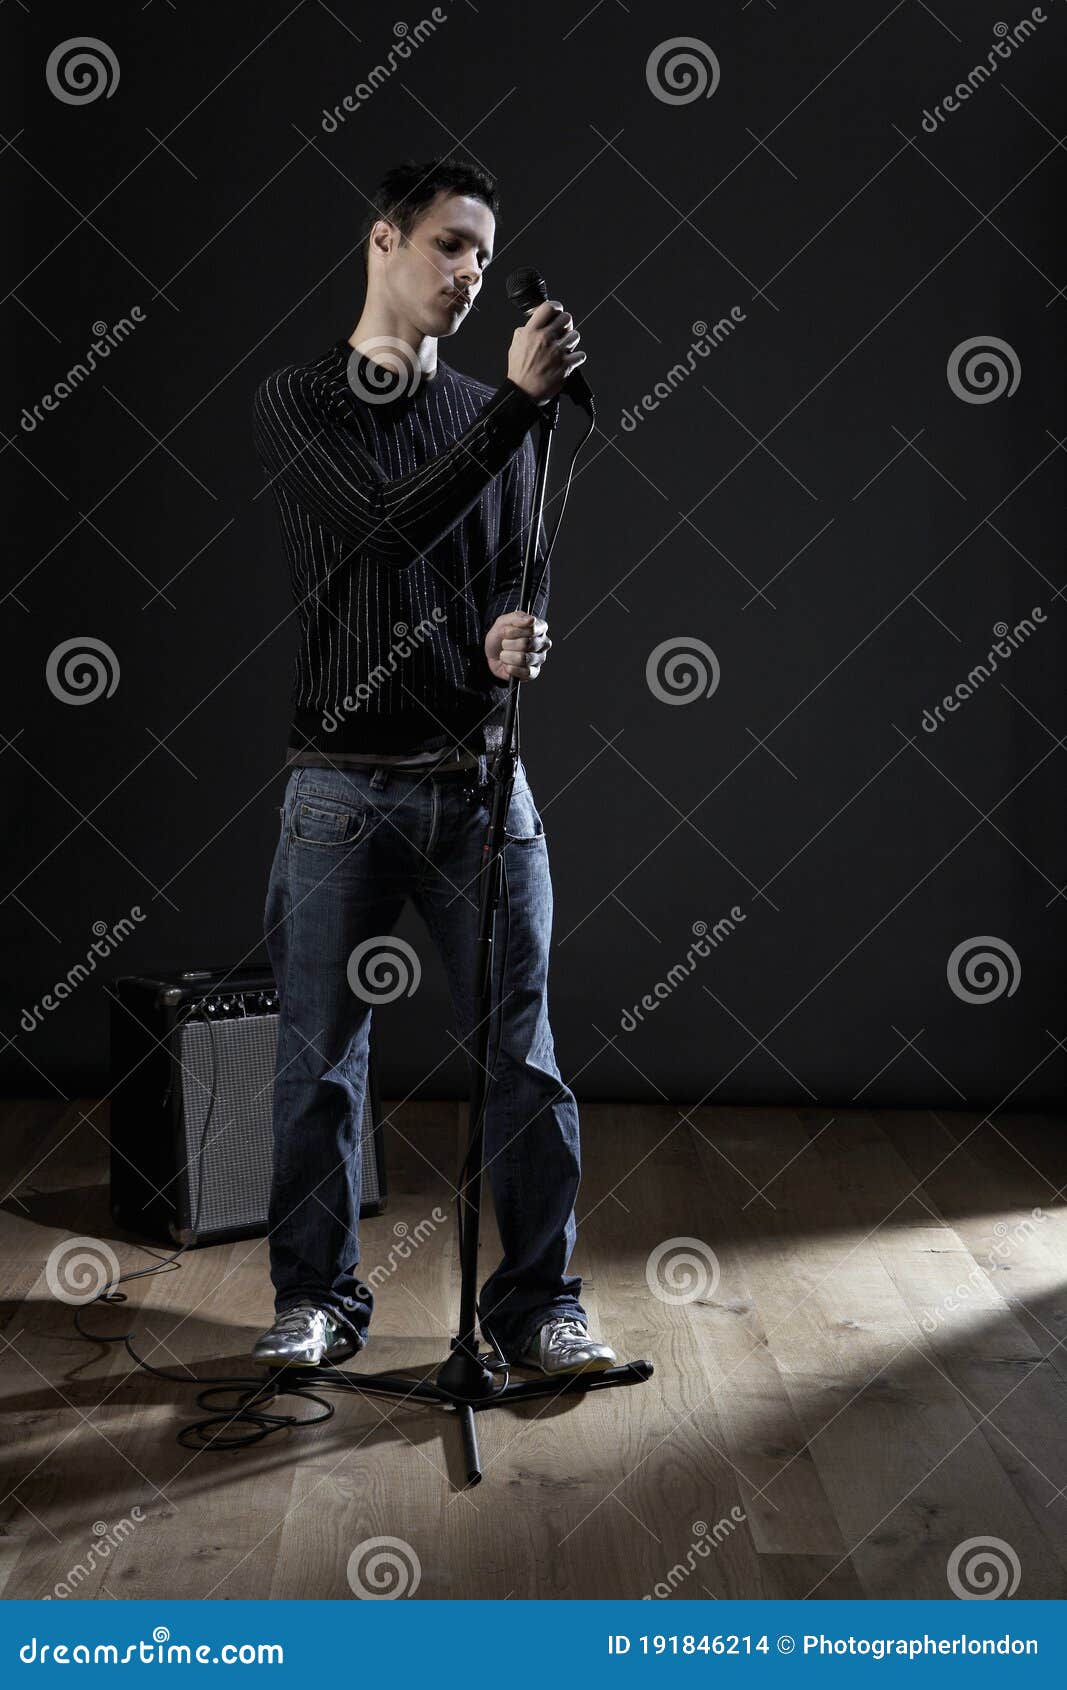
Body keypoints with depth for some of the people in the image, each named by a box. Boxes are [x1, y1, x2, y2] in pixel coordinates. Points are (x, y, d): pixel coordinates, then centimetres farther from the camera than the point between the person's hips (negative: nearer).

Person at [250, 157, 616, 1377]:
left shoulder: (490, 415, 15)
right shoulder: (293, 404, 2)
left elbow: (516, 580, 15)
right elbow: (390, 524, -15)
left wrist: (515, 643, -8)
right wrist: (520, 397, -18)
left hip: (481, 781, 3)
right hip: (343, 785, -3)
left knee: (521, 1052, 2)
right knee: (319, 1057, 6)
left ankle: (537, 1301, 17)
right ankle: (317, 1297, 23)